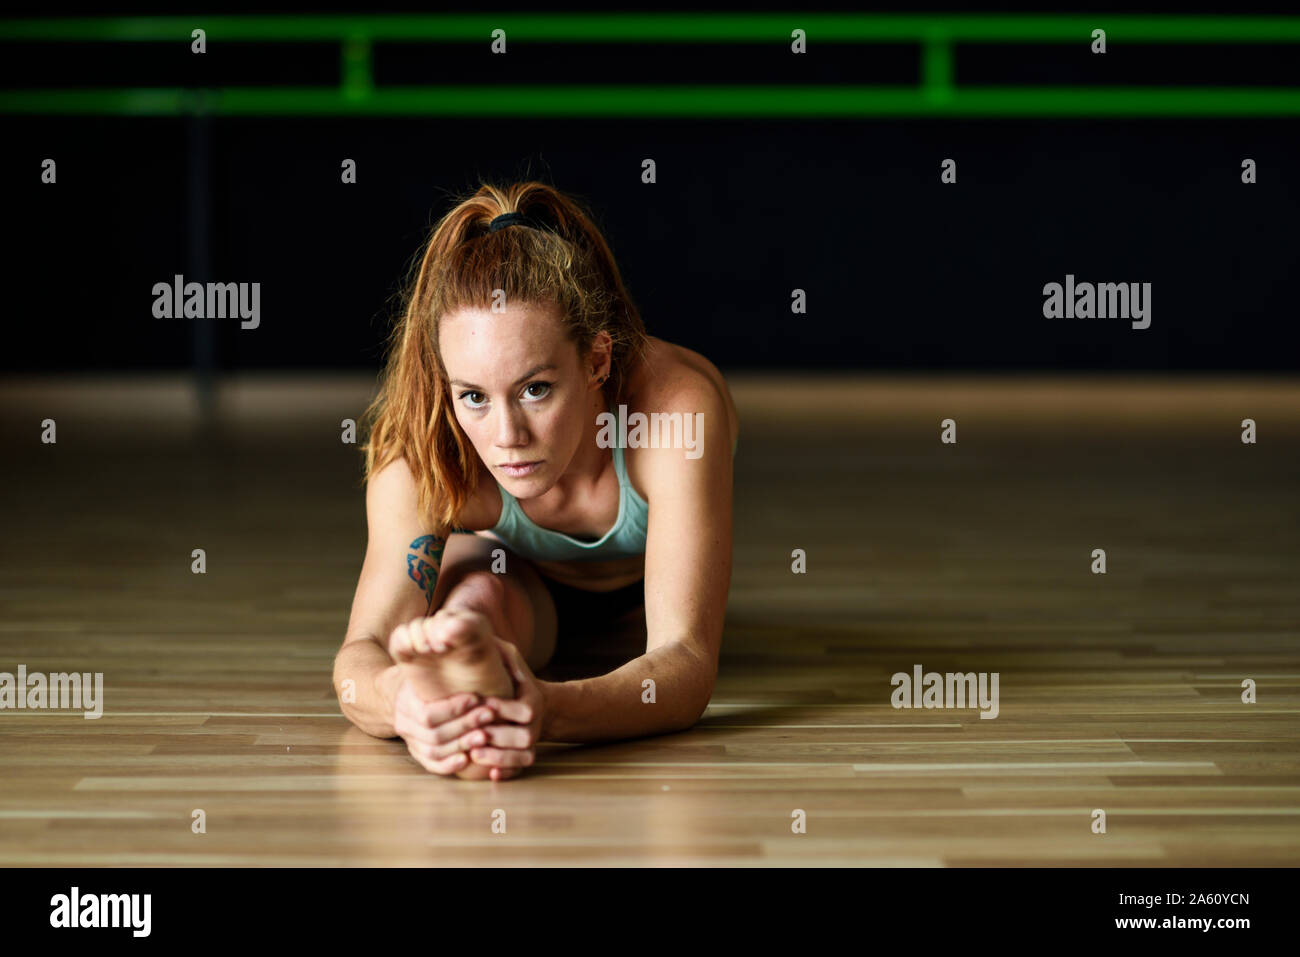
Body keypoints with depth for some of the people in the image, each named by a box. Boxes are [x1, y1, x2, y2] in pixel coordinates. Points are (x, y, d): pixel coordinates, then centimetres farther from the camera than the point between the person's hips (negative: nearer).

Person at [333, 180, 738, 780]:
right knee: (476, 600, -27)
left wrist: (549, 711, -75)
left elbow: (686, 658, -54)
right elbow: (363, 650, -46)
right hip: (517, 575, -3)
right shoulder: (421, 447, -40)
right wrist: (401, 702, -73)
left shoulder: (678, 402, -47)